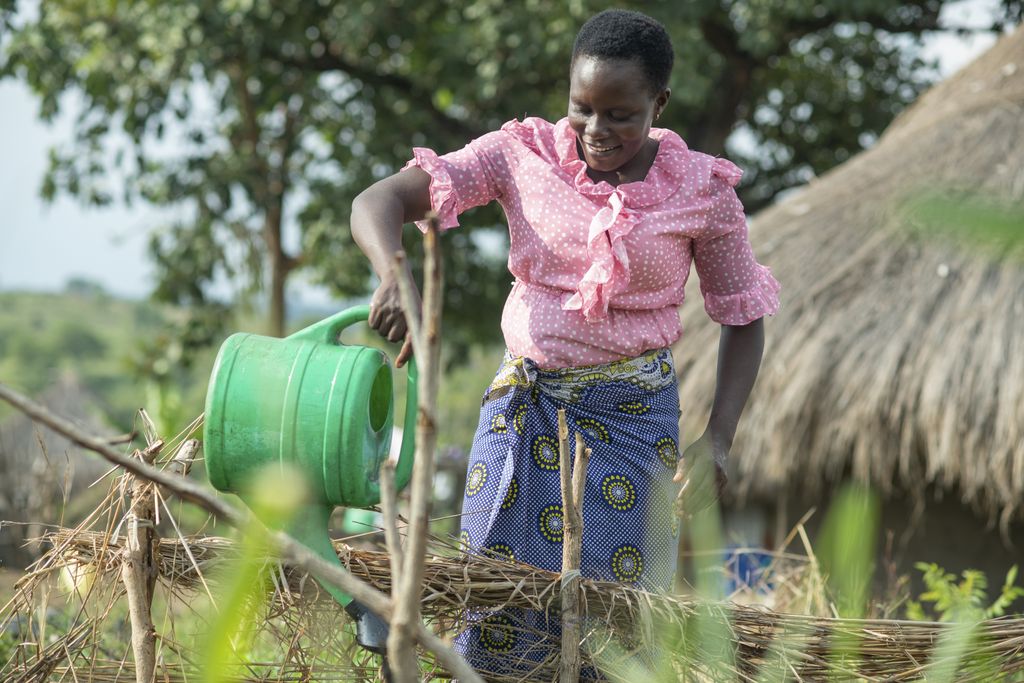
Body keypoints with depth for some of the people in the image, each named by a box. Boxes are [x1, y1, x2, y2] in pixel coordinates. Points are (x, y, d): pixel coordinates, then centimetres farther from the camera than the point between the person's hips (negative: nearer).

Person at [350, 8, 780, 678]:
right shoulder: (524, 155, -6)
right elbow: (379, 202, -12)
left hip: (631, 417, -1)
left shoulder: (702, 190, -6)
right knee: (494, 617, 3)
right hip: (523, 405, 1)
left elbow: (743, 320, 4)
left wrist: (717, 440, -9)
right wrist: (396, 277, -34)